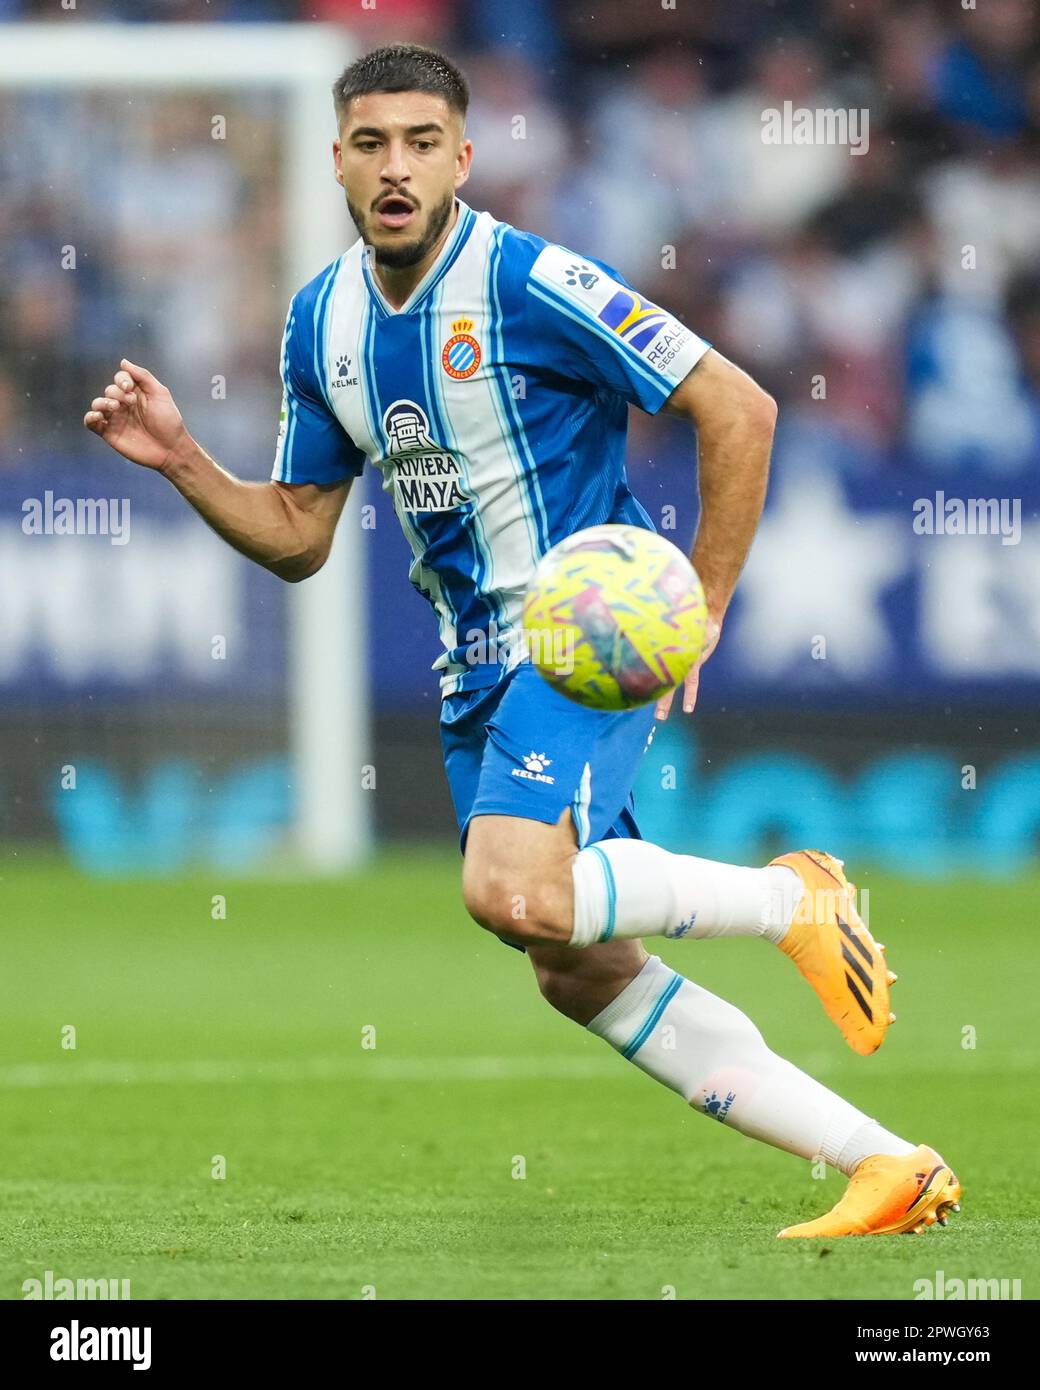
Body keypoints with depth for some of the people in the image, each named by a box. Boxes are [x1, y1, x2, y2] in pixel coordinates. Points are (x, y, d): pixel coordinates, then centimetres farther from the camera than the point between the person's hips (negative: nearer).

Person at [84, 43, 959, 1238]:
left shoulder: (534, 285, -16)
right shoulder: (323, 320, 6)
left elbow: (738, 410, -13)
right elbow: (297, 537, 13)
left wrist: (700, 606, -12)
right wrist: (181, 463, -3)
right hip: (478, 667, 8)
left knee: (513, 894, -29)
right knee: (580, 973, 4)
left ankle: (790, 896, -5)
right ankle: (888, 1167, 8)